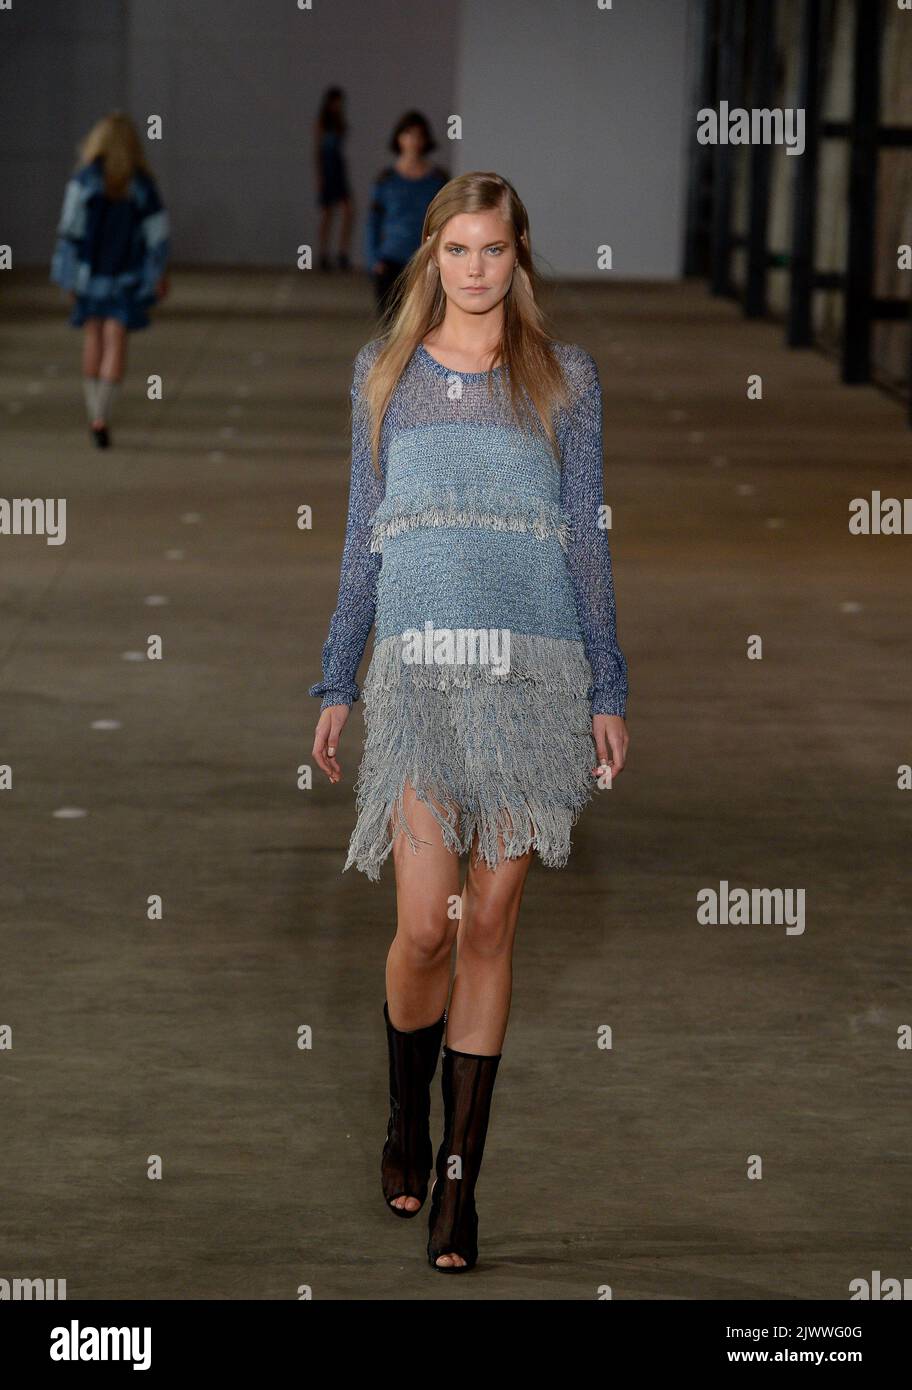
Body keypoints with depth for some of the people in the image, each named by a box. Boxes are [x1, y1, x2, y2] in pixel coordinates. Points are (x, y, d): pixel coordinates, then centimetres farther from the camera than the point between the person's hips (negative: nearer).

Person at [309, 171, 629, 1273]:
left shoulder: (564, 377, 9)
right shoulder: (384, 369, 12)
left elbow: (586, 536, 10)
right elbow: (362, 536, 15)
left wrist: (606, 689, 5)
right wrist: (337, 682, 11)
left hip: (535, 674, 0)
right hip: (420, 671, 0)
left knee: (490, 924, 0)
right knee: (425, 924, -10)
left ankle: (458, 1174, 8)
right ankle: (407, 1113, 20)